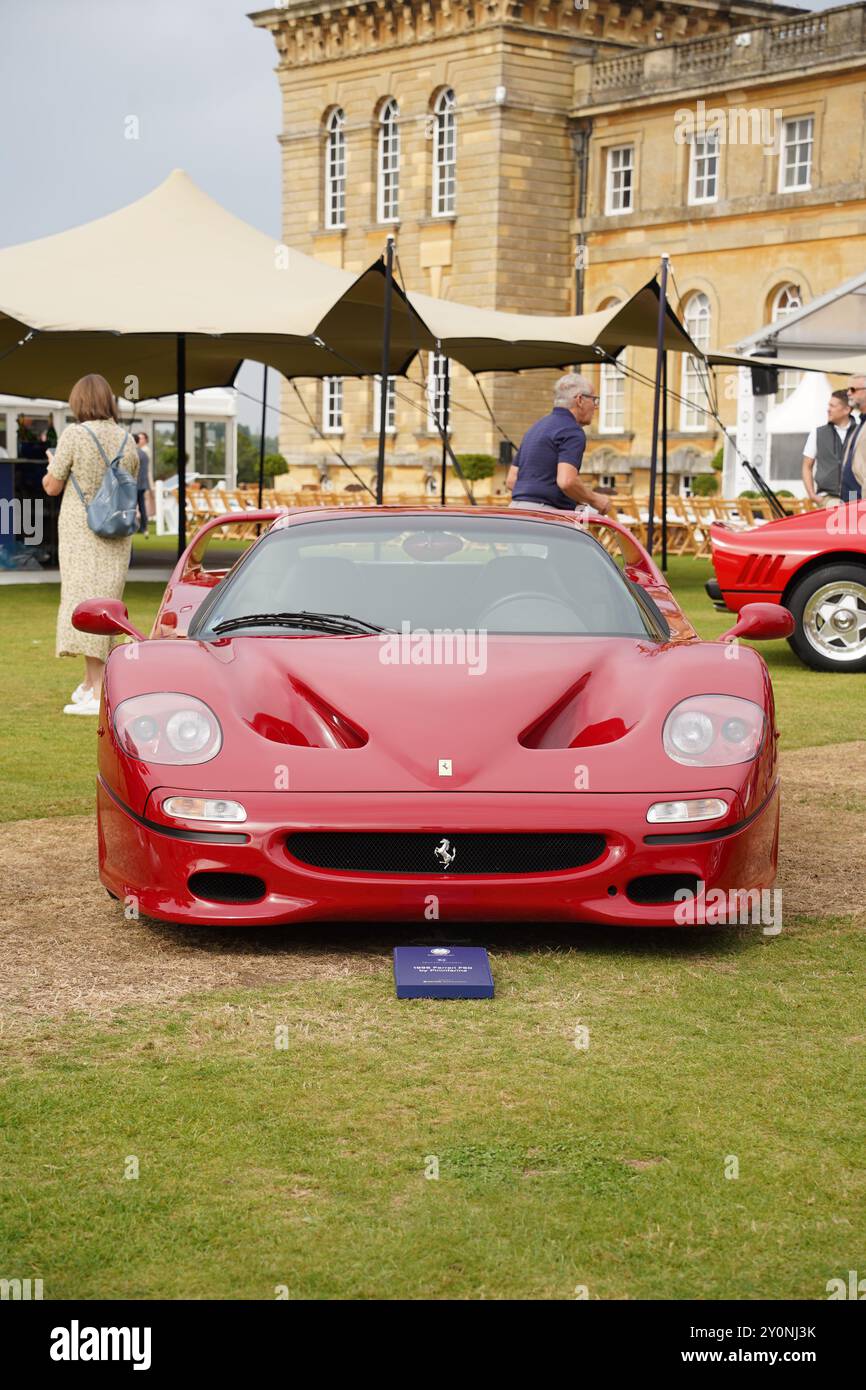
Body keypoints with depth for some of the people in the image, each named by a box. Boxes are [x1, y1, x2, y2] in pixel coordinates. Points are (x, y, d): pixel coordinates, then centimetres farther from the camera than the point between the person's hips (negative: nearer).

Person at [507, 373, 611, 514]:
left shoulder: (537, 427, 21)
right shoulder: (572, 431, -7)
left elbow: (511, 480, 21)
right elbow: (566, 481, -21)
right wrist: (594, 499, -6)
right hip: (545, 514, -9)